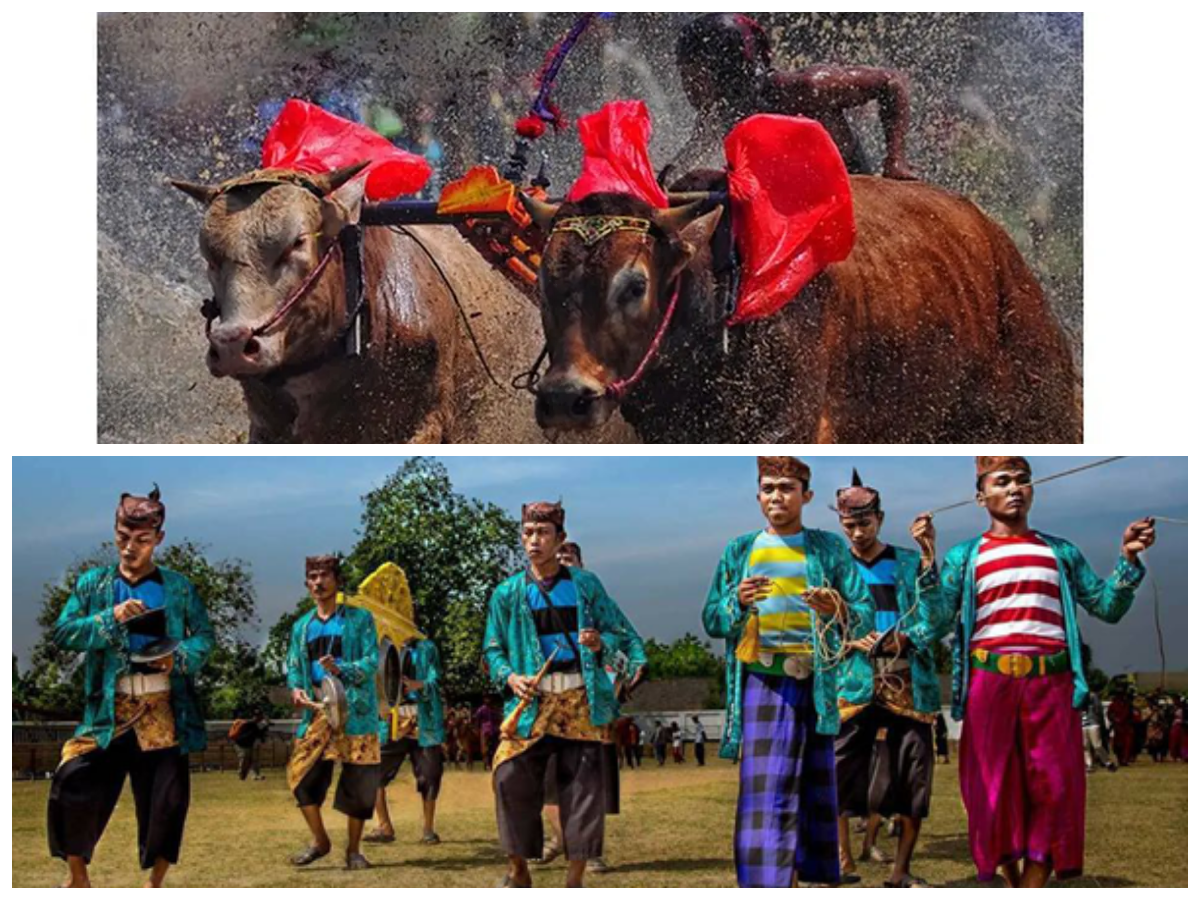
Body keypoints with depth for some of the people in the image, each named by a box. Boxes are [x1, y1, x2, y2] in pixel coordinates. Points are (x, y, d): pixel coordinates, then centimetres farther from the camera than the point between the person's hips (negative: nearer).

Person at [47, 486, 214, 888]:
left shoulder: (179, 587, 7)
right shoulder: (92, 583, 7)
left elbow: (205, 638, 7)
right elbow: (63, 632, -1)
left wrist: (179, 657, -14)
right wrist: (111, 619, -16)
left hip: (162, 709, 0)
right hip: (108, 710, 0)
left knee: (167, 797, 0)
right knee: (75, 785, -10)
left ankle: (155, 881, 17)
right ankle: (77, 874, 12)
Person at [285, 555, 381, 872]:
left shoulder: (358, 618, 3)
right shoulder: (302, 626, 17)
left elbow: (372, 661, -6)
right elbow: (293, 666, 16)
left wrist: (342, 670, -25)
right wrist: (296, 688, -6)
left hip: (354, 710, -3)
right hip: (317, 712, 3)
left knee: (359, 780, -3)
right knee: (301, 772, -7)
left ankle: (354, 848, 11)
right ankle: (319, 840, 11)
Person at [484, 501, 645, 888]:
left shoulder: (585, 585, 7)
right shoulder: (508, 593, 7)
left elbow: (622, 634, 10)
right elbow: (492, 649, 11)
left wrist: (601, 644, -11)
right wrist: (509, 676, -9)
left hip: (582, 700, 0)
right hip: (532, 701, 0)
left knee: (584, 784, -1)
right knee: (511, 776, -11)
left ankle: (575, 879, 9)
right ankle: (518, 870, 6)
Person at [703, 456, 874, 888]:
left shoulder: (830, 548, 6)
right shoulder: (739, 551, 10)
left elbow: (866, 614, 1)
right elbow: (712, 621, 9)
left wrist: (839, 610, -20)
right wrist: (738, 602, -12)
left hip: (816, 685, 0)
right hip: (762, 684, 0)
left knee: (815, 787, 4)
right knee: (765, 789, -6)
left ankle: (816, 874, 12)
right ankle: (765, 881, -7)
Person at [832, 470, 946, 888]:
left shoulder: (909, 563, 5)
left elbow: (933, 624, -7)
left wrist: (928, 559, -16)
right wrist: (850, 641, -11)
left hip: (908, 684, 0)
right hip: (853, 683, 0)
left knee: (914, 782, 1)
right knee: (841, 775, -5)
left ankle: (901, 870, 12)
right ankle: (843, 862, 7)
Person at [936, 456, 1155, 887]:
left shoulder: (1061, 552, 15)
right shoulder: (964, 557, 9)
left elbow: (1107, 607, 12)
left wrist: (1128, 558, -2)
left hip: (1052, 683, 1)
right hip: (989, 680, -1)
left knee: (1053, 788, -3)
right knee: (995, 787, 3)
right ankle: (1012, 880, 19)